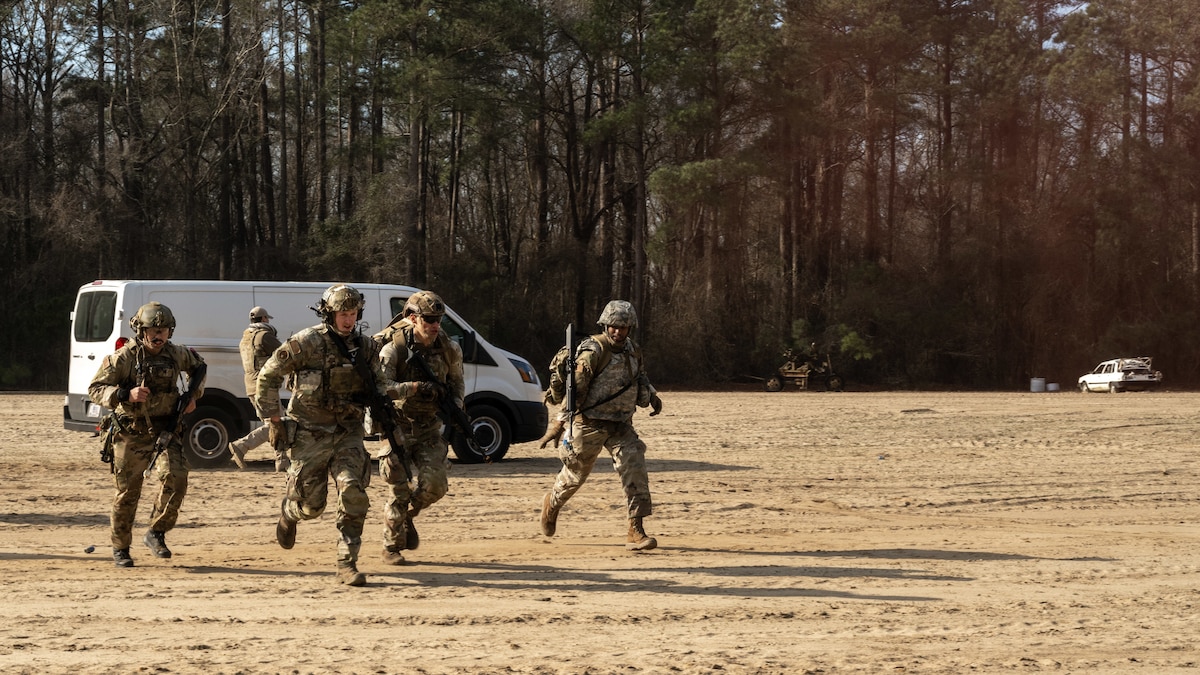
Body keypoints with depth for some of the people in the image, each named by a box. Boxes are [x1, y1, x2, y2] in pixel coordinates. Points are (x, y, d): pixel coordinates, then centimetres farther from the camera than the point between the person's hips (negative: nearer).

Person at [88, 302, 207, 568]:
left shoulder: (175, 354, 0)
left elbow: (198, 366, 22)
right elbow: (95, 389, -12)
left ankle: (156, 533, 0)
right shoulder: (124, 358, -13)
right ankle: (120, 548, 20)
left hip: (164, 431, 3)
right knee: (127, 492, 3)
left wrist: (193, 394, 8)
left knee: (176, 478, -18)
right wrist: (126, 394, -28)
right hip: (131, 433, -3)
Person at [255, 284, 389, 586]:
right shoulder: (306, 343, -9)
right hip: (309, 434, -3)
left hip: (347, 434, 3)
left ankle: (347, 564, -9)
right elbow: (267, 376, -3)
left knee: (354, 496, -16)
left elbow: (378, 385, 21)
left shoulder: (365, 346, 5)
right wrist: (272, 417, -4)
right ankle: (287, 513, 41)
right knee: (311, 505, 3)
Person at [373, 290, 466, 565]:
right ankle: (392, 547, 10)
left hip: (430, 427, 4)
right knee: (400, 490, -7)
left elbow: (456, 382, 16)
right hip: (398, 426, -4)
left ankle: (407, 515, 23)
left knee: (434, 485, -8)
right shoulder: (394, 347, -15)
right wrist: (419, 387, -34)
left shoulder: (449, 349, -2)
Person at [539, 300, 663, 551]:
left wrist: (651, 395, 11)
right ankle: (552, 503, 43)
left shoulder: (632, 350, 7)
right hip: (591, 424, -5)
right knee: (576, 473, 10)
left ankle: (636, 532, -13)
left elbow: (640, 377, 28)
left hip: (621, 426, 5)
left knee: (635, 469, -12)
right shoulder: (593, 351, -15)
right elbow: (576, 387, -19)